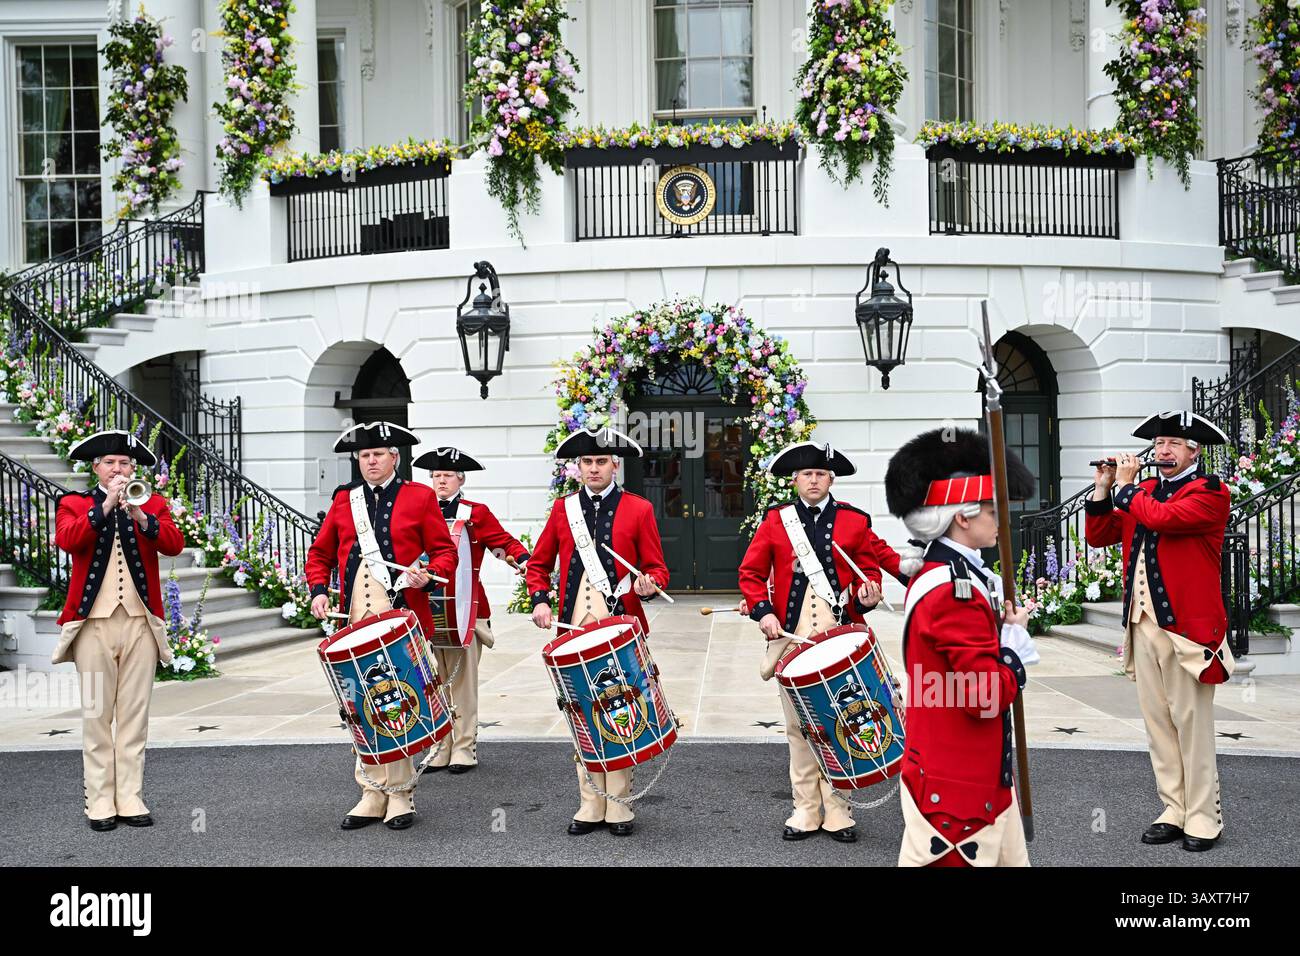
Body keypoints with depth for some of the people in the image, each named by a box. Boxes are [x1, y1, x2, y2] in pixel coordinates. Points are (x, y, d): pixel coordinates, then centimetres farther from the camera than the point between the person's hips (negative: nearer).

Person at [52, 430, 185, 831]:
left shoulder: (152, 504, 10)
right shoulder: (74, 504, 6)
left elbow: (174, 544, -7)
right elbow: (67, 540, -15)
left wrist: (141, 517, -21)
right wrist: (105, 506, -21)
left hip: (140, 622, 2)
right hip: (93, 623, -1)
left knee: (134, 717, 4)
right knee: (96, 715, 2)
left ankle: (131, 799, 9)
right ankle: (100, 803, 7)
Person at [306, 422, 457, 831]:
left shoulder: (419, 497, 4)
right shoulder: (344, 500, 14)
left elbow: (446, 552, 3)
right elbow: (320, 553, 19)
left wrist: (428, 577, -16)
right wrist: (319, 590, 2)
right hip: (356, 621, 3)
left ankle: (400, 794, 9)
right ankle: (373, 793, 15)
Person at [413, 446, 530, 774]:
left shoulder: (476, 513, 2)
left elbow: (504, 541, -1)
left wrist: (523, 560, -19)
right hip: (429, 609, 4)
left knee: (463, 681, 0)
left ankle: (465, 749, 7)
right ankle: (440, 749, 15)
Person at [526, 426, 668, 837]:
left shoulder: (638, 509, 3)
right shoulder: (563, 509, 10)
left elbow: (657, 568, 3)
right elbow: (539, 563, 15)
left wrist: (647, 584, -19)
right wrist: (540, 600, -1)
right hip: (575, 630, 2)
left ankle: (618, 804, 12)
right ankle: (591, 806, 14)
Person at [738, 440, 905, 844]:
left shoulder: (854, 521, 5)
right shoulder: (775, 520, 6)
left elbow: (871, 568, 10)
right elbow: (751, 572, 6)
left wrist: (867, 595, -11)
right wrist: (763, 611, -8)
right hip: (790, 638, 1)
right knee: (798, 726, 6)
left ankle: (837, 811, 12)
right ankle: (805, 811, 14)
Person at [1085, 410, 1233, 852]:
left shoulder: (1208, 493, -5)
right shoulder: (1144, 490, 16)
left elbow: (1160, 518, -22)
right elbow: (1098, 537, 15)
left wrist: (1124, 485, -7)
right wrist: (1103, 488, 4)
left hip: (1186, 624, -7)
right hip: (1143, 623, 7)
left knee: (1192, 724, -2)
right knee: (1157, 721, 9)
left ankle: (1203, 817, 7)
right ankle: (1174, 810, 17)